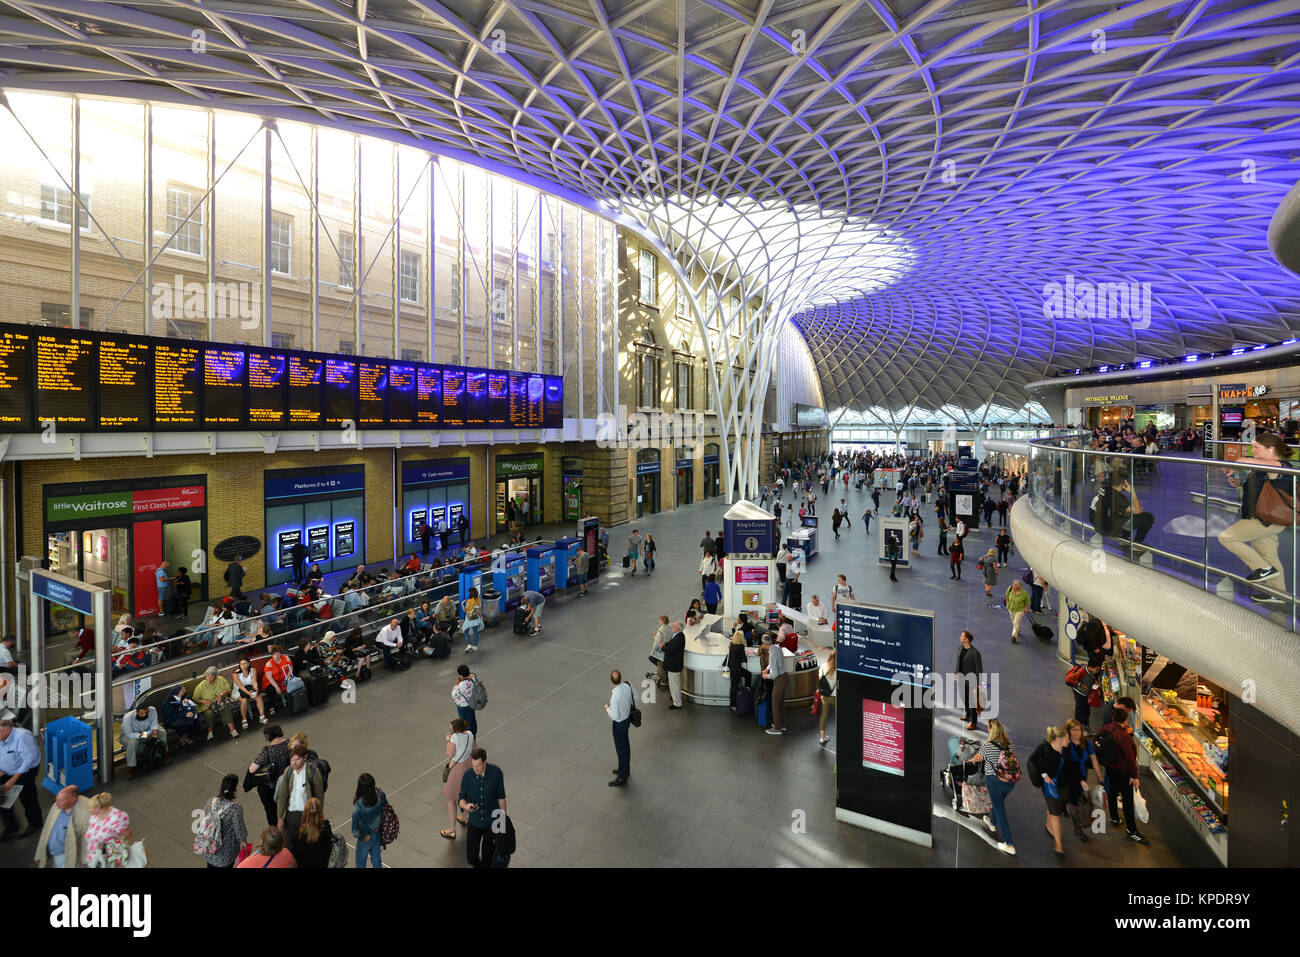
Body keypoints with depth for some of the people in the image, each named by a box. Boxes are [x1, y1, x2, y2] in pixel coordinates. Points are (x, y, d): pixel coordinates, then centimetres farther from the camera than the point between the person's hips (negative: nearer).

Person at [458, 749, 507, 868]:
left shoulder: (496, 772, -20)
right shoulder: (467, 775, -17)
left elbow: (501, 797, -8)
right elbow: (461, 799, -9)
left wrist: (504, 818, -1)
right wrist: (466, 806, -32)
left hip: (492, 821, -1)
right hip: (475, 821, 2)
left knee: (487, 858, 9)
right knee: (471, 857, 13)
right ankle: (477, 864, 46)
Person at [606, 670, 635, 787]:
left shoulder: (615, 696, -36)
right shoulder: (628, 684, -17)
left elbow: (615, 716, -27)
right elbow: (635, 697, 3)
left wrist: (607, 708, -10)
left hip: (619, 723, -7)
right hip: (628, 717, 7)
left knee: (621, 749, 11)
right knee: (626, 745, 25)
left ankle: (622, 777, 28)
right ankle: (626, 769, 45)